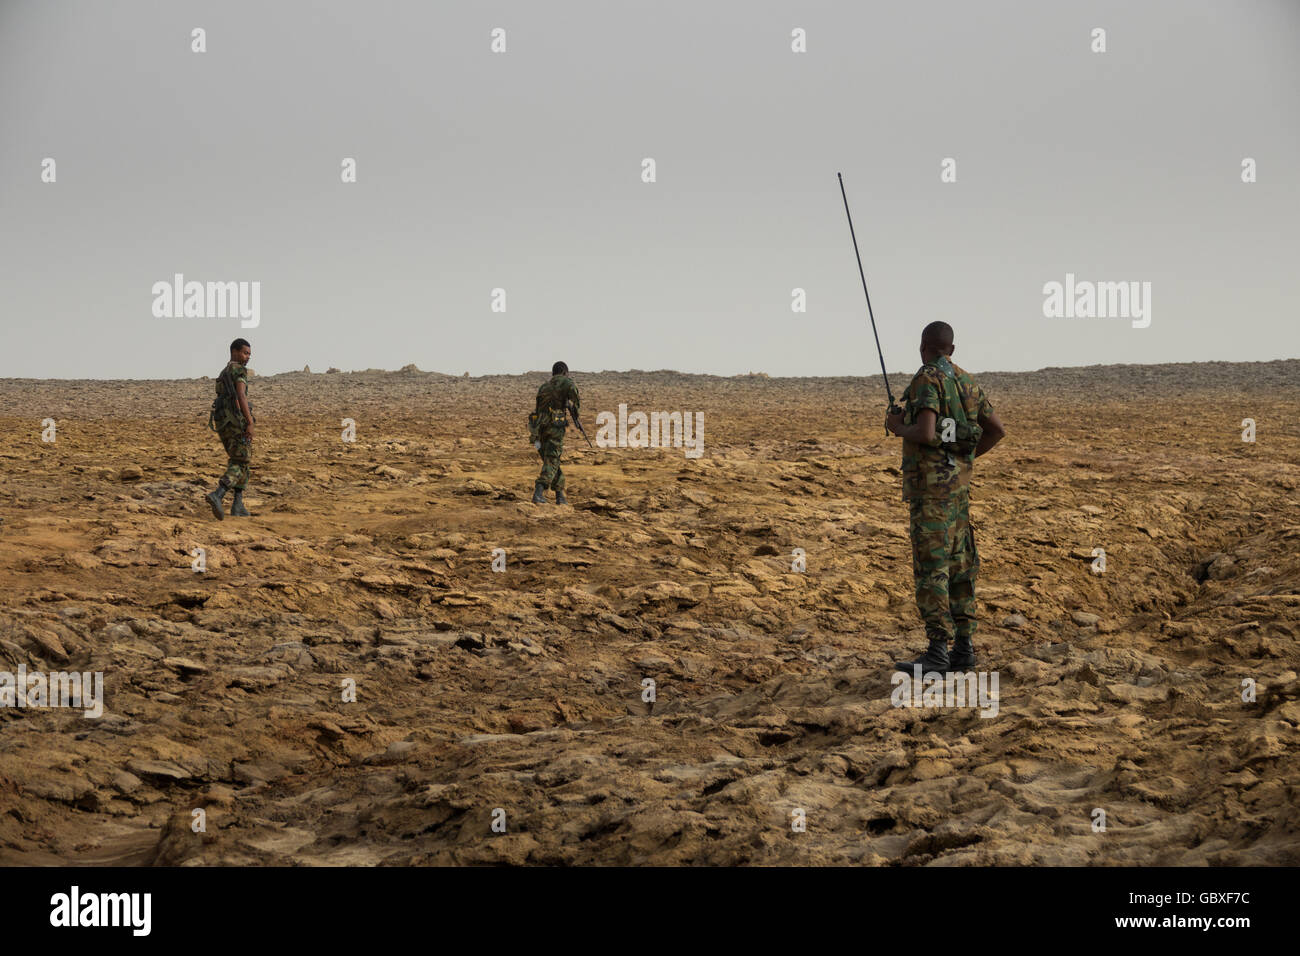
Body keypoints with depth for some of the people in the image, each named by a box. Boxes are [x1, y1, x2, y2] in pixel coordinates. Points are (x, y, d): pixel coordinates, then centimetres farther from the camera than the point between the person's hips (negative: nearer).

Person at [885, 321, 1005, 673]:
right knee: (958, 565, 10)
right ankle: (964, 648, 11)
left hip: (930, 484, -9)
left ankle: (938, 653, -11)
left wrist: (898, 427, -4)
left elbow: (924, 434, -25)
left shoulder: (927, 380, -13)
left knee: (930, 566, -8)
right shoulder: (965, 382, 13)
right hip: (958, 482, 9)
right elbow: (997, 429, 16)